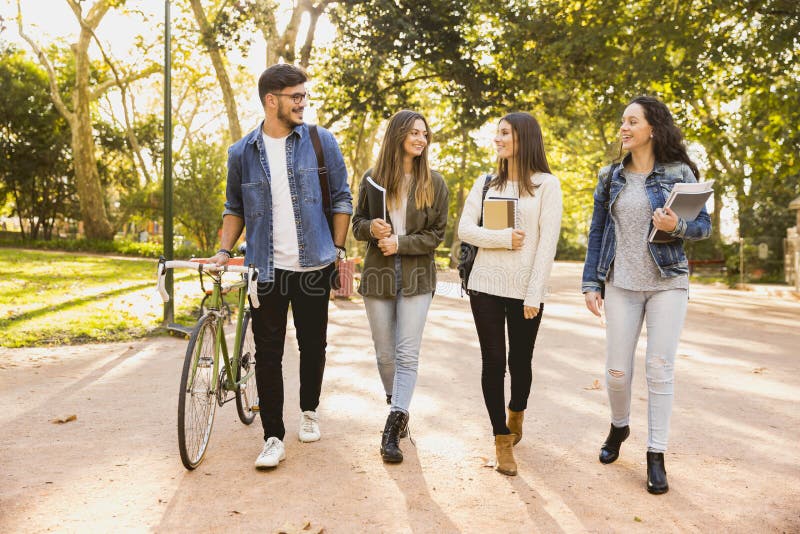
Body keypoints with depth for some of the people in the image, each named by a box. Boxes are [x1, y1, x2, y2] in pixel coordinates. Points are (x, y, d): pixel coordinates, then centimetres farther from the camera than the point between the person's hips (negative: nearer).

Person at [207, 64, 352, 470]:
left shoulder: (321, 142, 1)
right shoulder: (242, 153, 4)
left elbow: (341, 198, 6)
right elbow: (235, 207, 15)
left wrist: (338, 247, 1)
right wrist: (225, 251, 4)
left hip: (314, 264, 0)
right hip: (267, 268, 0)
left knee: (313, 344, 11)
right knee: (268, 352, 1)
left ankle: (309, 412, 35)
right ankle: (273, 438, 10)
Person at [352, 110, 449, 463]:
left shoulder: (434, 182, 1)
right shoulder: (373, 178, 4)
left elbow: (436, 234, 0)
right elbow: (357, 224, 10)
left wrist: (400, 243, -14)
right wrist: (371, 228, -13)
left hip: (416, 276, -1)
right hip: (378, 275, 2)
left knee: (407, 354, -7)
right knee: (385, 354, 9)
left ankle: (393, 429, -6)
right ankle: (398, 410, 32)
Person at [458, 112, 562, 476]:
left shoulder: (547, 185, -1)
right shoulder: (486, 183, 10)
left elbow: (547, 242, -7)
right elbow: (464, 229, 2)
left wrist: (534, 294, -12)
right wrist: (504, 238, -13)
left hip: (525, 290, -2)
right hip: (485, 285, 2)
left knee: (520, 361, 9)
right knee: (493, 361, 1)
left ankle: (516, 415, 38)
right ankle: (502, 440, 11)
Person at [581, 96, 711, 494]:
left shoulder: (679, 173, 0)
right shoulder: (611, 177, 7)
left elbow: (703, 225, 1)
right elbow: (597, 232, 8)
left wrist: (677, 227, -22)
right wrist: (591, 284, 3)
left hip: (667, 283, -2)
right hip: (621, 284, 2)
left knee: (660, 367, -3)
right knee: (617, 369, 4)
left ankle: (656, 456, 10)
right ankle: (619, 427, 33)